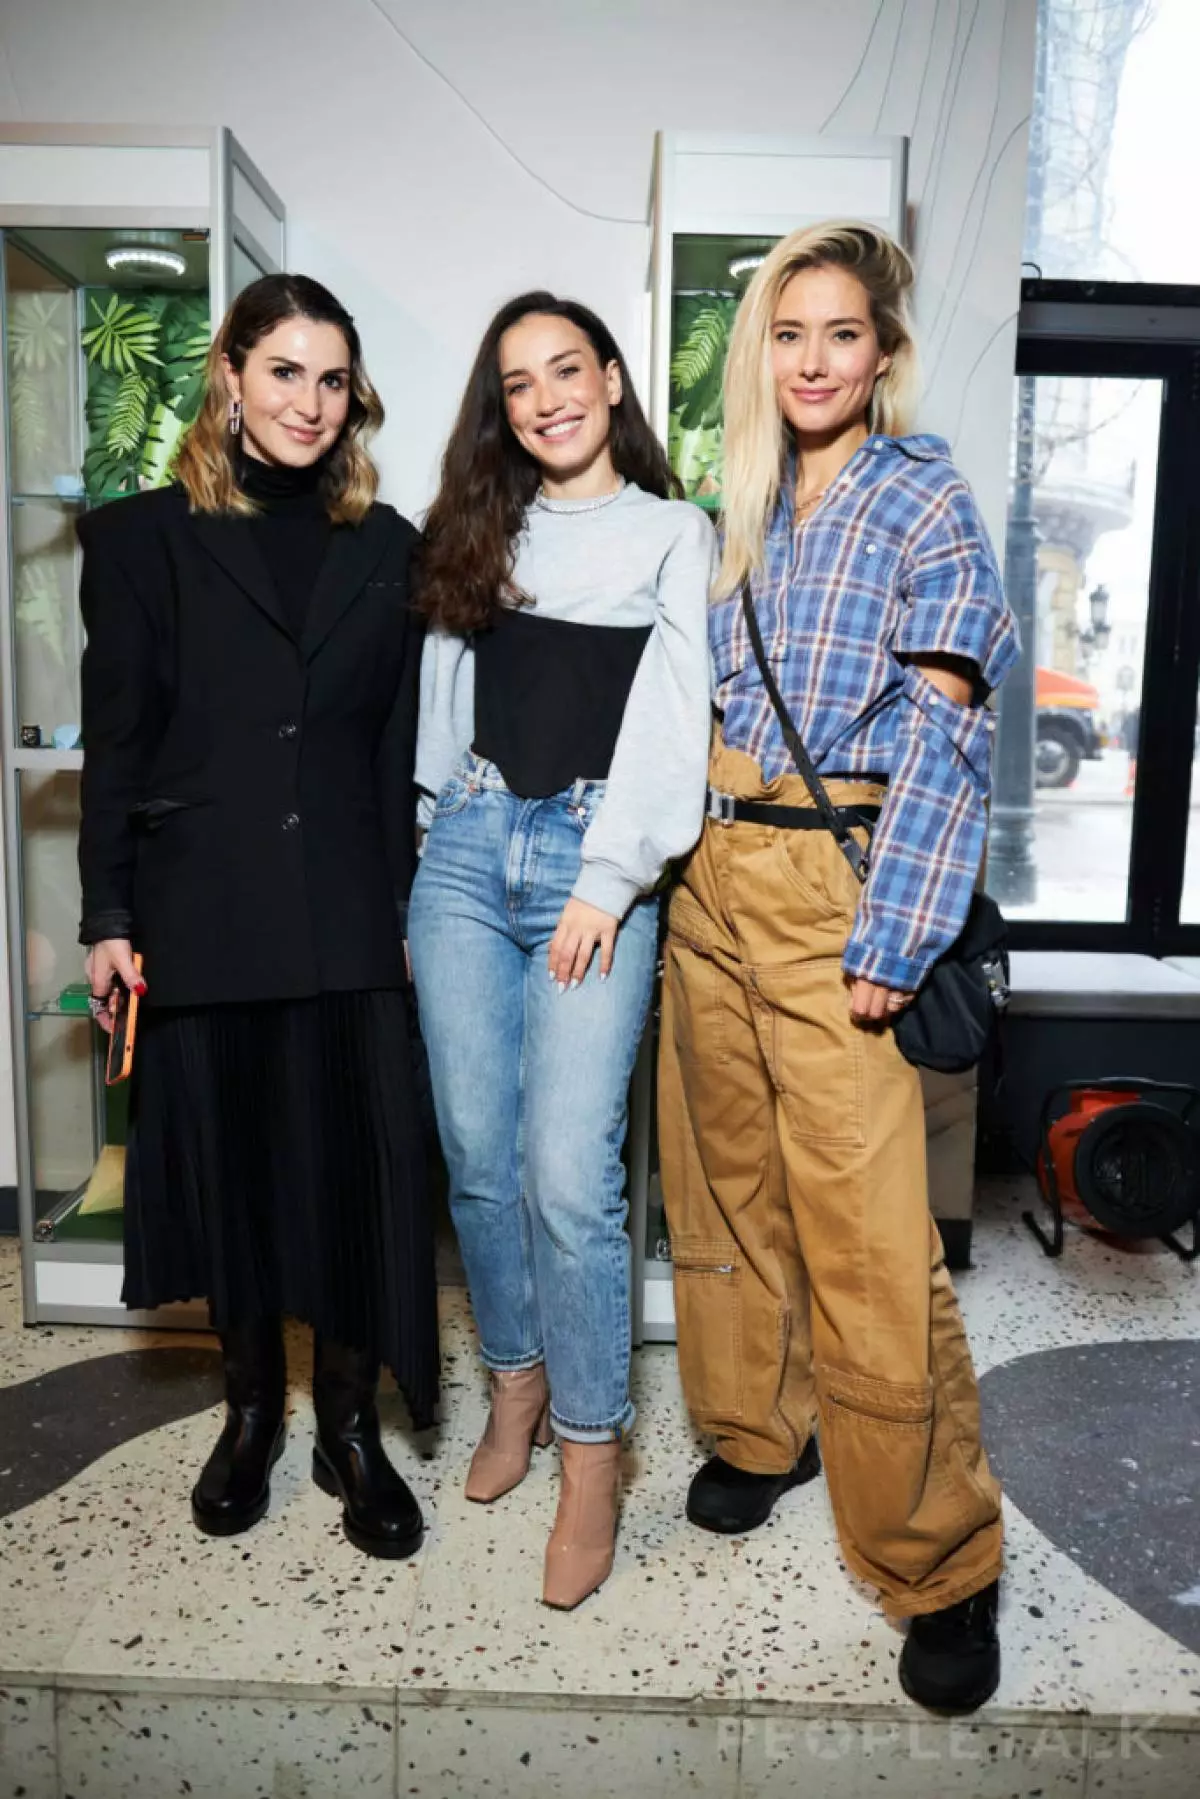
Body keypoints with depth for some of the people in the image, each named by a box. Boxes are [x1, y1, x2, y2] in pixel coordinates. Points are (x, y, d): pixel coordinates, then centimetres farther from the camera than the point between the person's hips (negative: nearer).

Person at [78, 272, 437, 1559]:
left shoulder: (384, 547, 10)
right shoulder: (143, 537, 4)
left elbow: (400, 744, 8)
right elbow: (114, 740, 2)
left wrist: (407, 904, 4)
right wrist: (109, 917, -3)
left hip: (347, 918, 1)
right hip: (201, 911, -1)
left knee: (357, 1165, 3)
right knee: (225, 1158, 10)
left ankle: (349, 1426, 23)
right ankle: (251, 1406, 32)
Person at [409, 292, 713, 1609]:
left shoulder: (673, 536, 8)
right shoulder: (479, 531, 18)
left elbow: (669, 720, -2)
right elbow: (445, 697, 17)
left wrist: (609, 878, -10)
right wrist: (450, 837, 9)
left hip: (592, 862, -4)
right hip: (467, 851, 4)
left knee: (568, 1171, -10)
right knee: (476, 1151, 6)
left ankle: (589, 1454, 7)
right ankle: (516, 1383, 28)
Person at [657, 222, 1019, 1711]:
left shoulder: (921, 500, -3)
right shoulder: (749, 504, 16)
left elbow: (940, 733, -10)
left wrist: (890, 940, -16)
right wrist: (680, 847, 11)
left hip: (830, 886, -6)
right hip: (711, 870, 7)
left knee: (865, 1233, -6)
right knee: (723, 1173, 13)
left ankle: (939, 1562, 12)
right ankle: (760, 1425, 35)